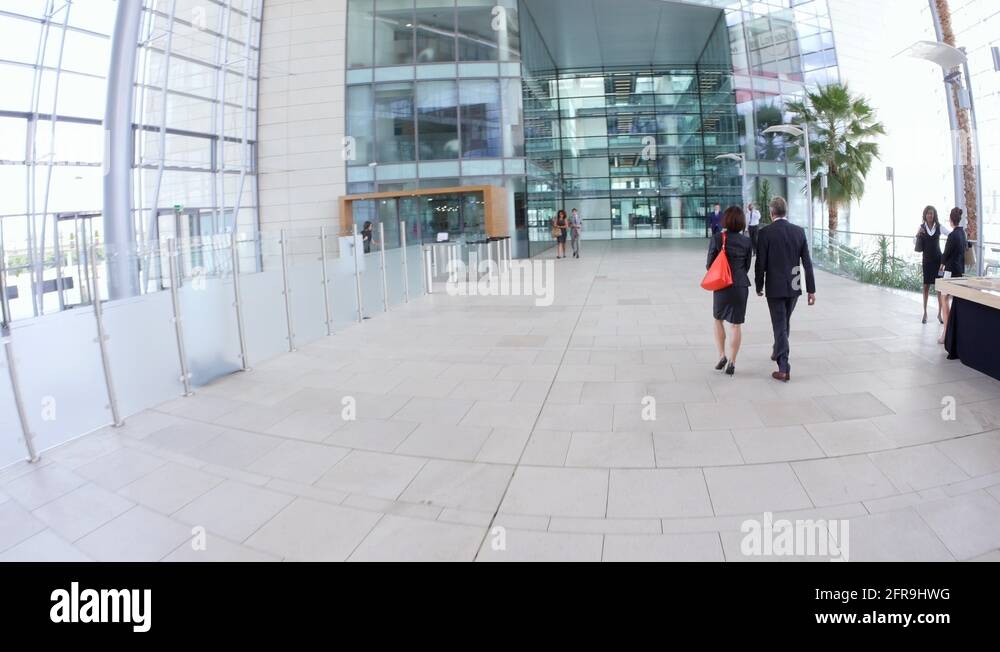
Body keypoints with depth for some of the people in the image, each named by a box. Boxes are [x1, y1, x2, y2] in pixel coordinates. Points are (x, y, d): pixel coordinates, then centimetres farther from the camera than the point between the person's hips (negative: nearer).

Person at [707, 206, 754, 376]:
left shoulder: (717, 238, -10)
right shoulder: (747, 241, -3)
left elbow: (709, 265, -5)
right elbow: (747, 267, 6)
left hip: (722, 286, -1)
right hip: (741, 286, 1)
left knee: (718, 320, 21)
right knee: (737, 325, 9)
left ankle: (722, 355, 13)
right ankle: (732, 362, 10)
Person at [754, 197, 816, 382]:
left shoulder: (765, 232, -11)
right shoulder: (799, 231, 1)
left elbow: (761, 263, -10)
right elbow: (807, 262, 0)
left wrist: (759, 286, 3)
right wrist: (811, 289, 3)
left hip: (775, 287, -4)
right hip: (794, 287, 4)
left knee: (780, 326, -1)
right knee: (785, 323, 22)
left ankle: (784, 369, -6)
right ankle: (778, 353, 43)